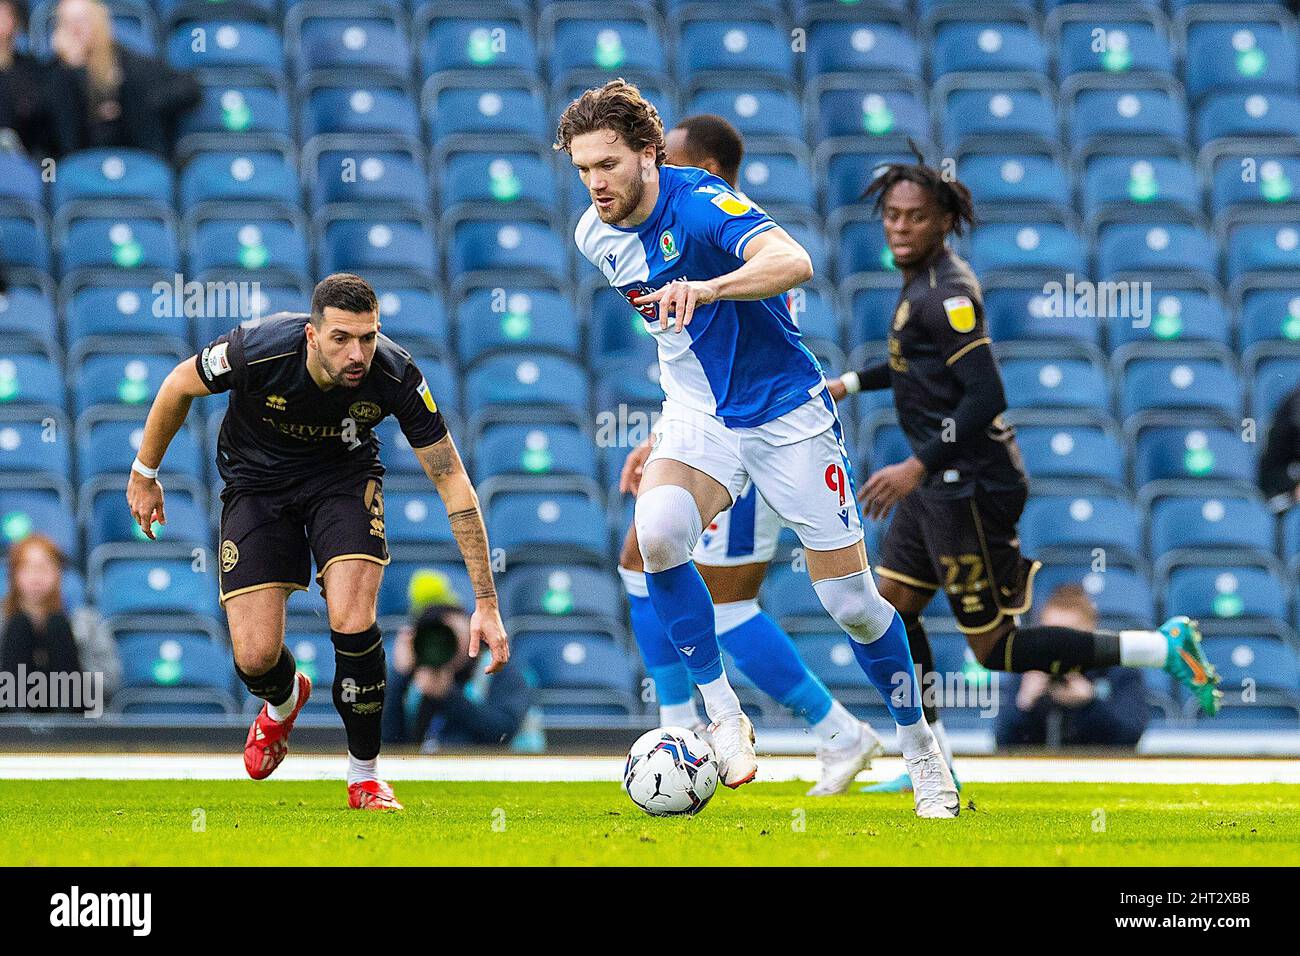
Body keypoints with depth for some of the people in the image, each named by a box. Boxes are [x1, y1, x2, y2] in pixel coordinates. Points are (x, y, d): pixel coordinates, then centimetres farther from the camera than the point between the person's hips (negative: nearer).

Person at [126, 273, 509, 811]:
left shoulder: (395, 377, -30)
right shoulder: (257, 351, -33)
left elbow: (454, 483, -23)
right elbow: (178, 388, -10)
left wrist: (486, 603, -26)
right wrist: (144, 474, 4)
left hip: (344, 477, 0)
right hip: (255, 480, 0)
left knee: (353, 625, -22)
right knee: (255, 657, -8)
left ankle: (364, 776, 1)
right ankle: (284, 702, 33)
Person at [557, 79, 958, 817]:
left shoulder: (699, 202, -24)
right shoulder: (596, 235, -2)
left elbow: (794, 263, -44)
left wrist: (705, 290, -59)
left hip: (786, 414, -5)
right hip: (697, 417, 5)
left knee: (851, 601, -1)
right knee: (657, 531, -28)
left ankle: (921, 749, 22)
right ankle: (723, 715, -17)